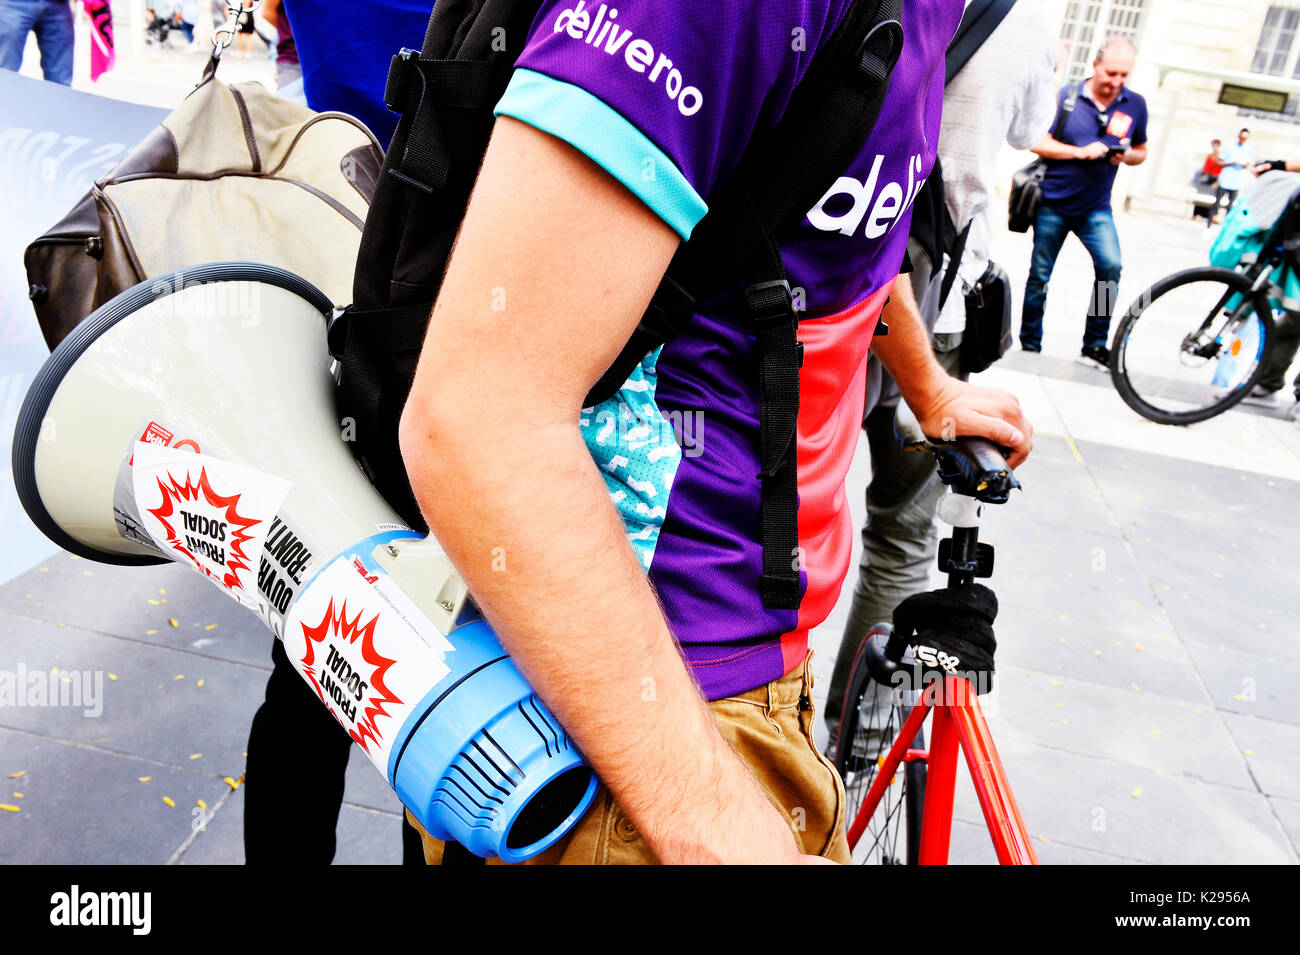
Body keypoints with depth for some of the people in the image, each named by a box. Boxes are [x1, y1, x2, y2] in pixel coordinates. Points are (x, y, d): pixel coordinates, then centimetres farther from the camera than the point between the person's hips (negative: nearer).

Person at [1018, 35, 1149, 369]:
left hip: (1095, 207, 2)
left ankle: (1095, 345, -7)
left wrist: (1126, 156, -11)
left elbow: (1141, 151, 13)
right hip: (1054, 203, -1)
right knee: (1040, 275, 5)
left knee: (1110, 266, -18)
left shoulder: (1135, 105, 3)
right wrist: (1082, 152, -18)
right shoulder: (1067, 96, -5)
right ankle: (1029, 347, 20)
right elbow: (1038, 142, -7)